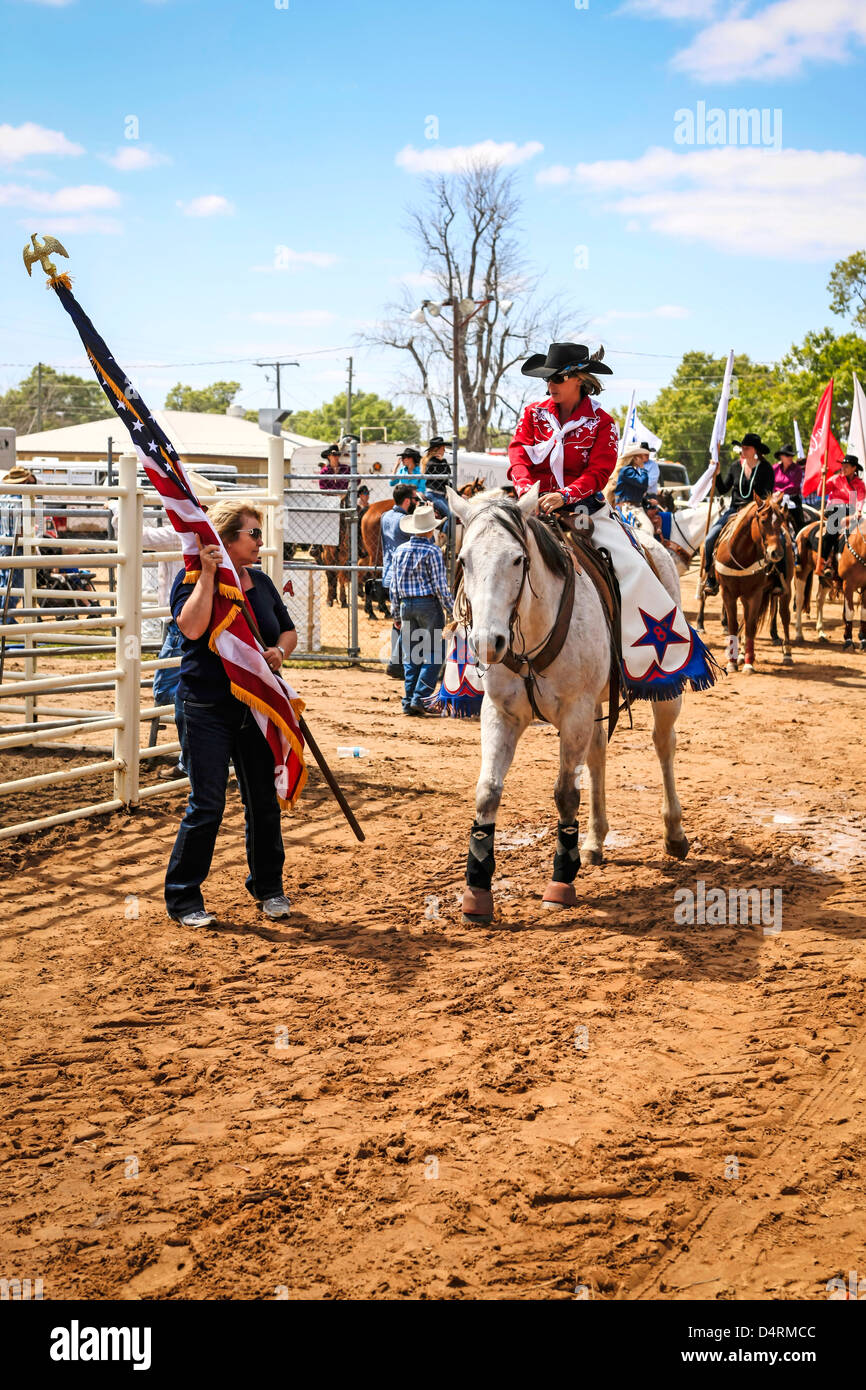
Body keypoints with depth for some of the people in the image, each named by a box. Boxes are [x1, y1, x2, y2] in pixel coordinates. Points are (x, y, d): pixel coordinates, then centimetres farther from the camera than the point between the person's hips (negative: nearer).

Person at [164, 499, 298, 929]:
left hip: (257, 707, 6)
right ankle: (182, 898, 8)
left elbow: (288, 631, 18)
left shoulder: (261, 583, 10)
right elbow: (192, 627, -25)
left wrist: (279, 651, -3)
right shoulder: (193, 579, -7)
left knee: (263, 800, 11)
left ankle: (268, 887, 27)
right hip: (208, 710, -5)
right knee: (207, 805, -5)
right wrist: (208, 574, -24)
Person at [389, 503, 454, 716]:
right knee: (434, 653, 2)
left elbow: (393, 584, 10)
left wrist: (395, 610, 18)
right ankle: (419, 697, -7)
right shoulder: (433, 551, -10)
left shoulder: (400, 551, 6)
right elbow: (440, 585, -11)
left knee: (411, 655, 11)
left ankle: (408, 701, 9)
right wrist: (452, 608, -3)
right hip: (428, 604, -5)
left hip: (406, 605, 5)